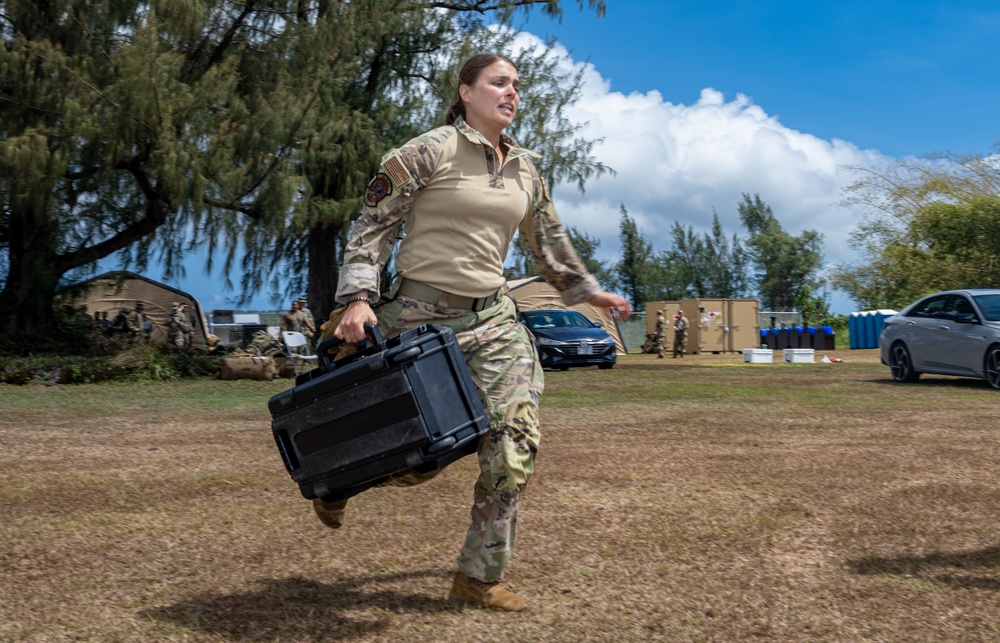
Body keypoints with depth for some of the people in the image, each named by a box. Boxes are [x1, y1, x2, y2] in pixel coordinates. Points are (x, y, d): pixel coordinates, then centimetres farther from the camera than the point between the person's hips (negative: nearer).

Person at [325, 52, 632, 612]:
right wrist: (359, 298, -17)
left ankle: (481, 578, 6)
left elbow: (549, 239, 25)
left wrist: (588, 291, 29)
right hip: (423, 315, -5)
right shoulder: (430, 152, -7)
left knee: (515, 444, -9)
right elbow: (374, 224, -7)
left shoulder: (525, 169, 11)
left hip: (494, 317, 5)